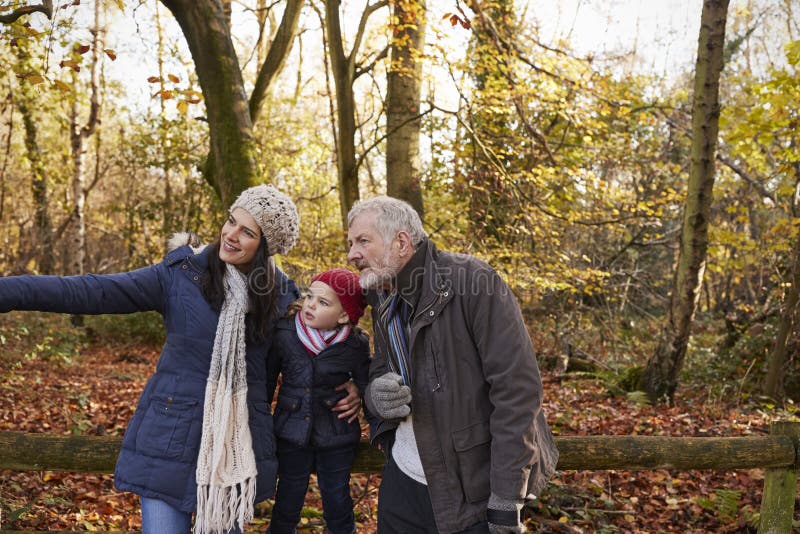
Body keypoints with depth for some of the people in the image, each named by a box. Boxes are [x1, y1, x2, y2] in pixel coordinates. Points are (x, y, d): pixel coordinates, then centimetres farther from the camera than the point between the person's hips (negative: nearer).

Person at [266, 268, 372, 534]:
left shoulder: (355, 345, -12)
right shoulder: (284, 334, -11)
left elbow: (368, 390, 1)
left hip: (337, 437, 0)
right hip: (292, 433, 1)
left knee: (337, 501, 14)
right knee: (288, 502, 13)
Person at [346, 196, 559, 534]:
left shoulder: (474, 282, -18)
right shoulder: (384, 300, 6)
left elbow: (518, 388, -21)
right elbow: (378, 376, 10)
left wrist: (507, 498, -21)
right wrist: (377, 394, -15)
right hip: (402, 481, 7)